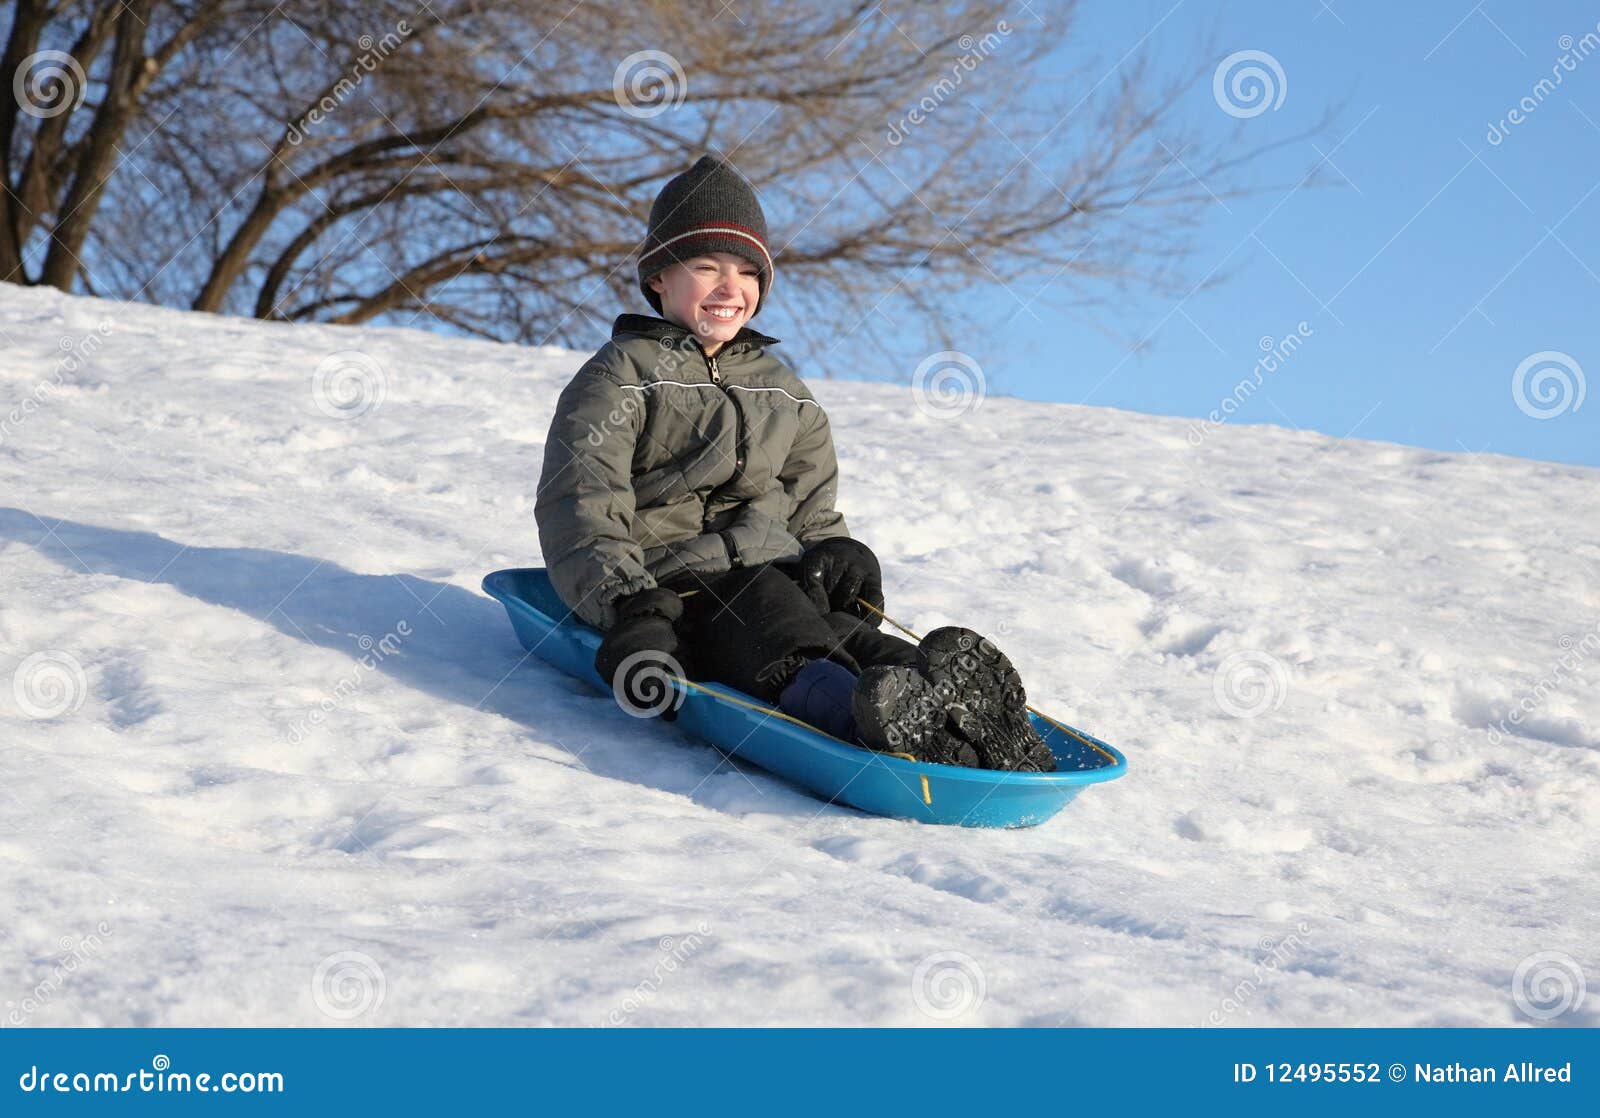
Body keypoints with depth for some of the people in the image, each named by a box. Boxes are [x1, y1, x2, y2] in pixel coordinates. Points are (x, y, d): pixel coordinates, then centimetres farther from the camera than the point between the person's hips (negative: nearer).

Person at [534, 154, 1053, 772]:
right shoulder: (618, 379, 6)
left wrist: (839, 556, 6)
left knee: (858, 639, -31)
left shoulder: (782, 391, 26)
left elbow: (812, 508, 32)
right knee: (786, 651, -39)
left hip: (775, 572, 5)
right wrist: (625, 605, -26)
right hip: (670, 578, -5)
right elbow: (581, 510, -8)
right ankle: (877, 721, -69)